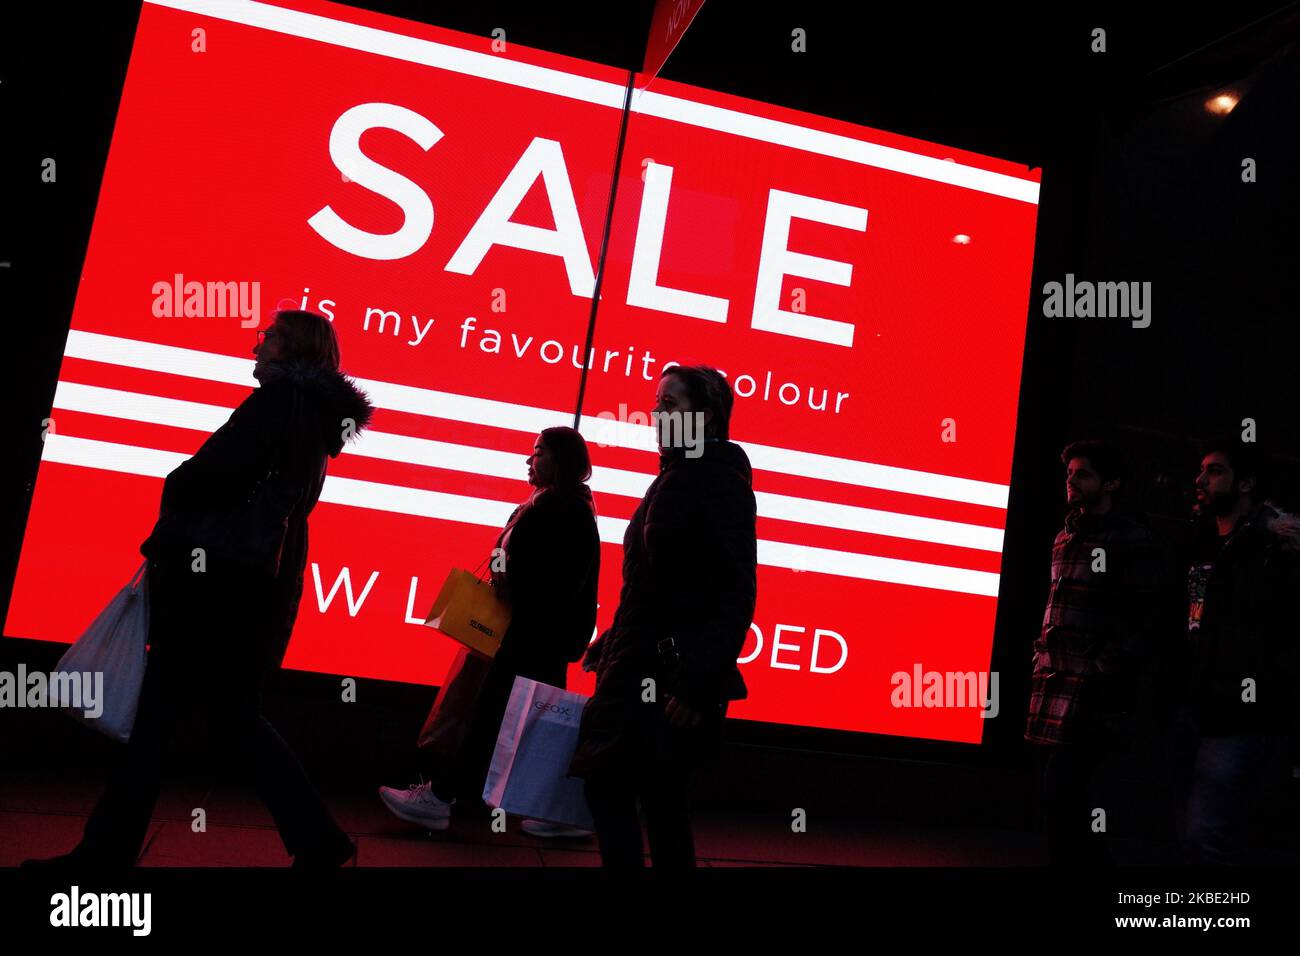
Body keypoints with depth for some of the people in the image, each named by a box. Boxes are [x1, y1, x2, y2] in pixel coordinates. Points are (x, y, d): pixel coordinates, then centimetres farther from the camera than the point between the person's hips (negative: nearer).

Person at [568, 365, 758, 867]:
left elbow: (737, 592, -19)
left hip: (677, 676, -9)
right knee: (604, 785, 13)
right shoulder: (674, 477, 14)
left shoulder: (721, 480, -13)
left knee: (662, 803, -2)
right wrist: (611, 644, 20)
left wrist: (699, 684, -24)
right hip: (641, 668, 9)